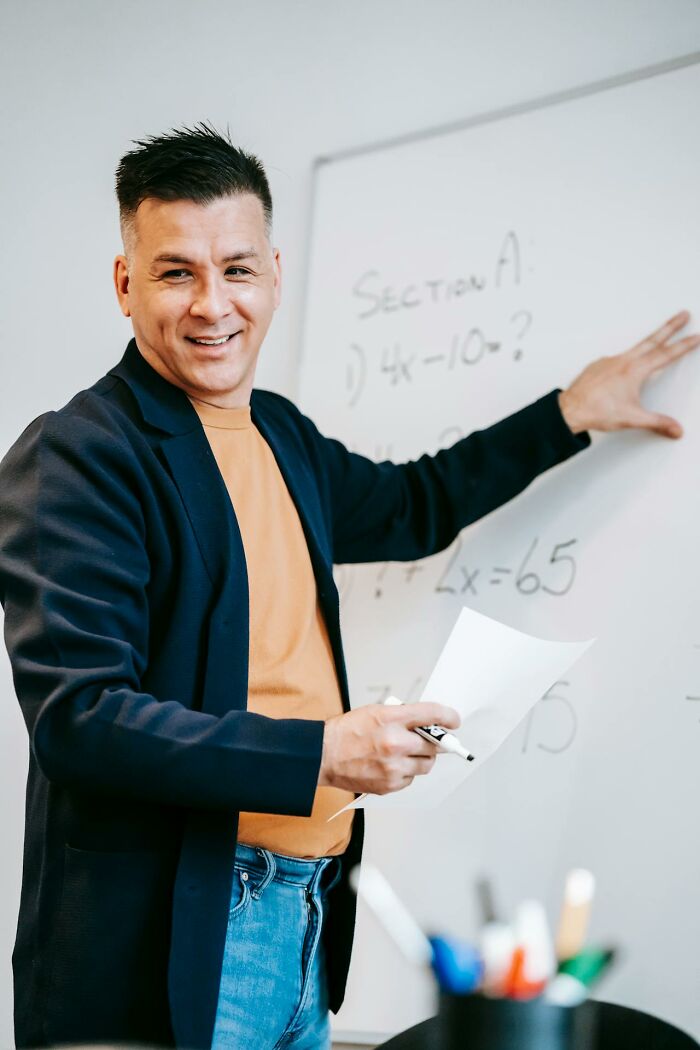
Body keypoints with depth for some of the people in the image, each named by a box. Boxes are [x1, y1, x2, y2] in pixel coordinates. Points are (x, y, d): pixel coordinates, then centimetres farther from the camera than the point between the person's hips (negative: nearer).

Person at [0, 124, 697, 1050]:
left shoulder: (283, 436, 11)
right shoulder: (76, 454, -13)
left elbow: (411, 508, 30)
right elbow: (76, 715, -20)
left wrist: (571, 413, 25)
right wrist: (322, 753, -23)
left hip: (307, 915, 7)